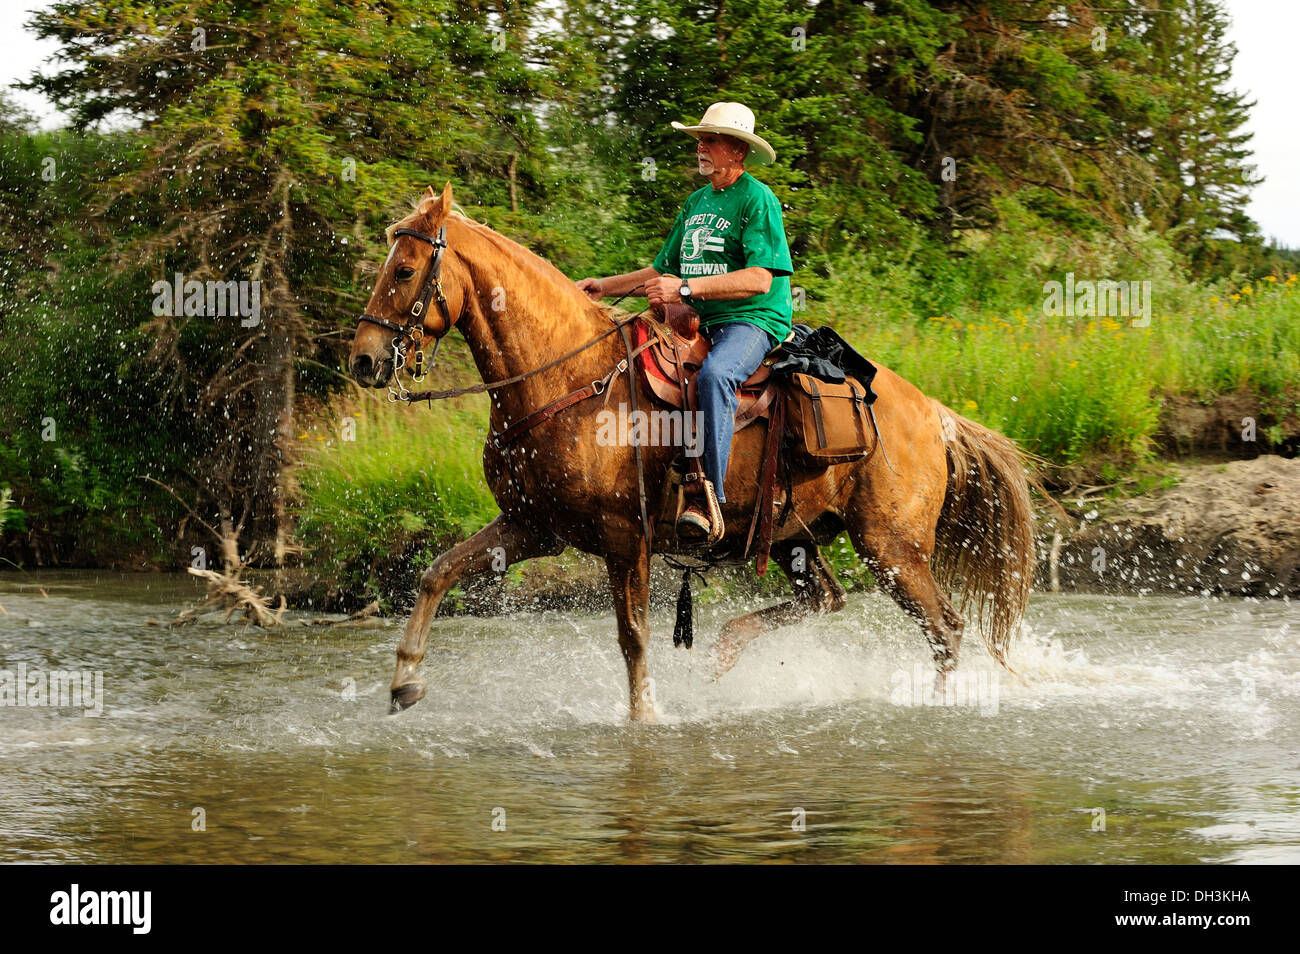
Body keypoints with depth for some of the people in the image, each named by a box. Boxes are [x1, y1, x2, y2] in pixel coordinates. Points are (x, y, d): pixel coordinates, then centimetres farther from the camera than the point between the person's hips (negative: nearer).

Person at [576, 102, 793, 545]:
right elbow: (663, 270, 28)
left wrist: (685, 288, -23)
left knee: (714, 373, -38)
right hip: (698, 324, 9)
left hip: (753, 321, -9)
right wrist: (605, 287, 16)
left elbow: (759, 280, -17)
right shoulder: (696, 203, 19)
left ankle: (708, 496, -43)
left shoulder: (758, 200, -6)